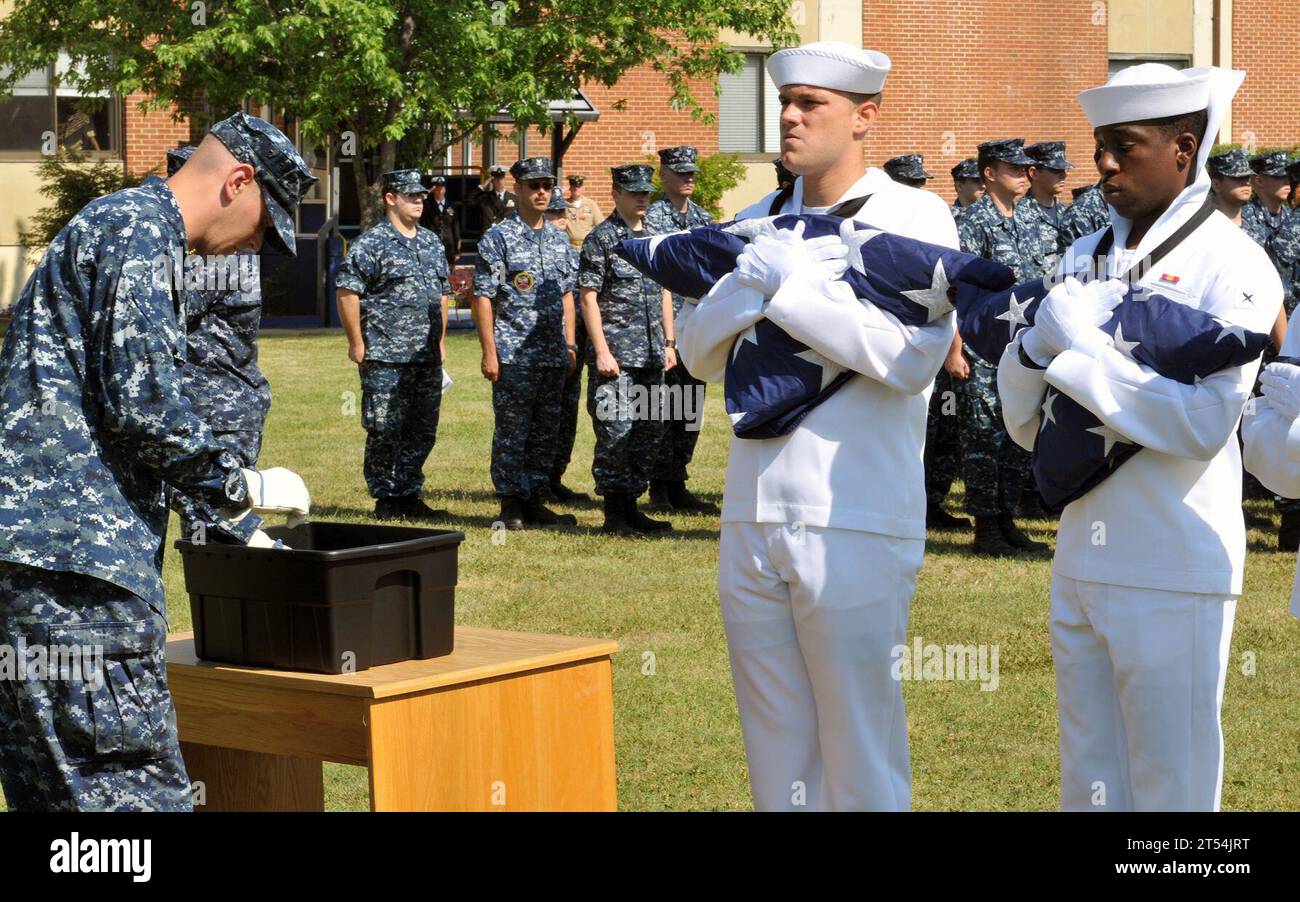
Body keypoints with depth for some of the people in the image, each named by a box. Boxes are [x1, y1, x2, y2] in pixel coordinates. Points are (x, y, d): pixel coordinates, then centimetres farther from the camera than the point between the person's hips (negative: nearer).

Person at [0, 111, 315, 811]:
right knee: (139, 790, -11)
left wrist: (242, 531, 33)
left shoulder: (118, 226, 26)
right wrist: (248, 488, -2)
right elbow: (142, 405, -17)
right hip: (73, 550, -11)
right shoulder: (137, 231, -7)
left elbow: (151, 409, 33)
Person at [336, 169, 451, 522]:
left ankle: (409, 495, 17)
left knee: (423, 431, 8)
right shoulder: (372, 242, -6)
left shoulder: (432, 242, 15)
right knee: (385, 431, -2)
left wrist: (440, 340, 18)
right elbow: (347, 292, -9)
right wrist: (357, 343, -10)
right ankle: (386, 499, 6)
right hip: (385, 359, -7)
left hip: (428, 357, 7)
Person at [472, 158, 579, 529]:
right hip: (513, 355, -6)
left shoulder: (559, 240, 14)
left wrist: (570, 344, 13)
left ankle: (534, 501, 17)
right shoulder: (498, 238, -5)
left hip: (553, 356, 6)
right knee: (512, 432, -2)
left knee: (546, 432, 9)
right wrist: (489, 352, -13)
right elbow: (483, 297, -8)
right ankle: (511, 505, 4)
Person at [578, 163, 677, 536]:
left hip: (652, 354, 7)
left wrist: (669, 343, 15)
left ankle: (631, 507, 17)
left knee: (650, 431, 8)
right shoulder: (601, 239, -5)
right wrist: (601, 351, -15)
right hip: (616, 354, -7)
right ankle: (613, 514, 0)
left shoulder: (656, 237, 15)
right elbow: (588, 296, -9)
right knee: (615, 431, -7)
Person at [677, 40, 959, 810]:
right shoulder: (758, 223, 13)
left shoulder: (915, 218, -4)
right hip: (752, 522, 6)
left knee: (862, 760, 2)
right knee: (777, 756, 13)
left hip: (856, 529, -6)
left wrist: (789, 283, -17)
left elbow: (913, 356, -18)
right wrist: (752, 279, -12)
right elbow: (701, 352, 6)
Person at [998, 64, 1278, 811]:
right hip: (1082, 569, 7)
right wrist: (1039, 343, -10)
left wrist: (1083, 349, -19)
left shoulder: (1232, 266, -7)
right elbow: (1026, 423, 10)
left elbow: (1204, 423, -20)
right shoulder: (1086, 259, 12)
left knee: (1172, 787, 2)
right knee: (1090, 784, 14)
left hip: (1175, 577, -6)